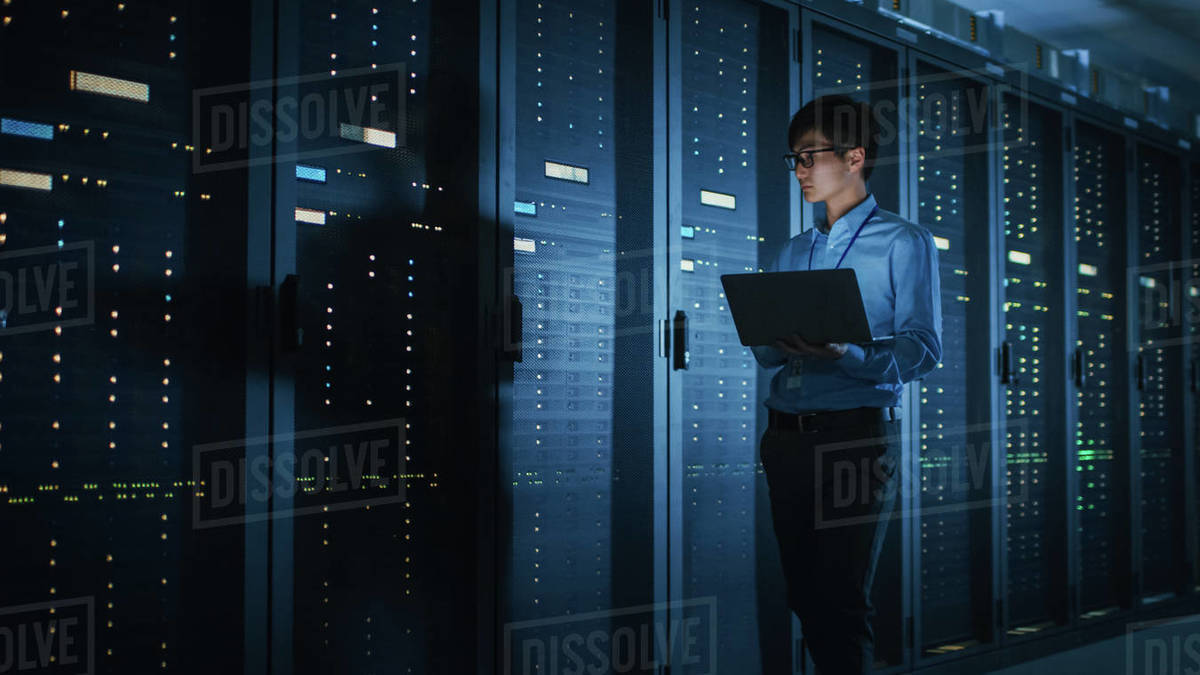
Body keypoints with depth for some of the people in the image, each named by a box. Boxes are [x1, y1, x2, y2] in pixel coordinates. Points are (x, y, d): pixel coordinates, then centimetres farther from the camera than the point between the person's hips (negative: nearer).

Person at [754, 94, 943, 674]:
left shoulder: (903, 243, 1)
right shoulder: (792, 252, 19)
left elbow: (922, 349, -10)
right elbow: (766, 351, 16)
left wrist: (847, 355, -27)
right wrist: (783, 344, -8)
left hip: (855, 435, -6)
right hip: (785, 434, 6)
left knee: (842, 601, -6)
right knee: (805, 594, 10)